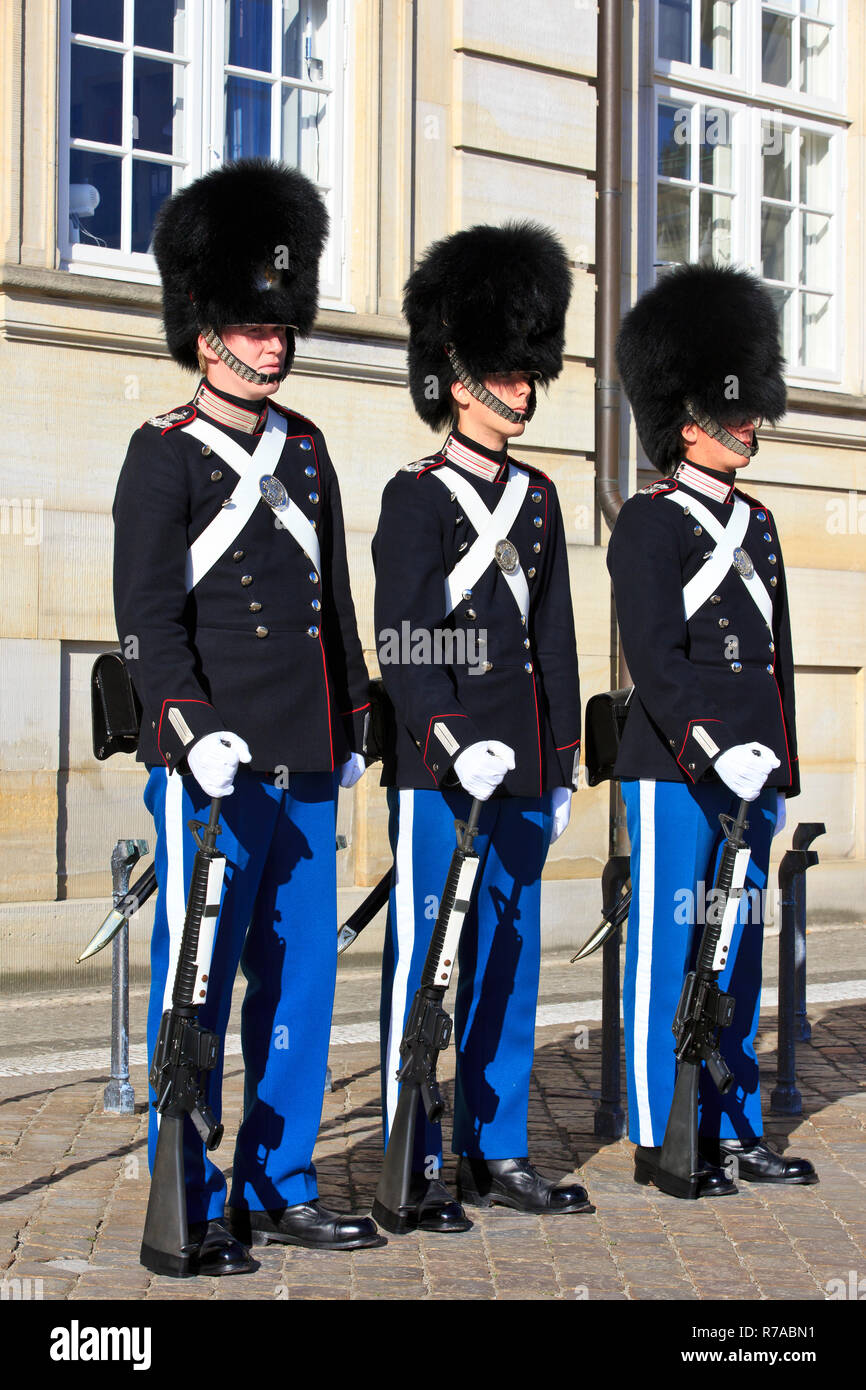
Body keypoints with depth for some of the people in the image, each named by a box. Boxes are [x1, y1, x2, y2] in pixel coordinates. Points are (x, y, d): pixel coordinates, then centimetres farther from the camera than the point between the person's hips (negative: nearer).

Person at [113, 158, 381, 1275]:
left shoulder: (305, 449, 16)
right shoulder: (164, 455, -4)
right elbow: (148, 615, -11)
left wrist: (352, 724, 20)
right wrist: (195, 731, -22)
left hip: (306, 766, 7)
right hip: (212, 769, -6)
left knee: (300, 979, 10)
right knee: (199, 983, 0)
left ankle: (281, 1188, 22)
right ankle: (195, 1212, 10)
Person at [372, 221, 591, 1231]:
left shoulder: (538, 498, 15)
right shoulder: (415, 497, -4)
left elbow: (553, 638, 16)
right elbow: (404, 641, -12)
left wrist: (561, 764, 13)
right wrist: (460, 745, -22)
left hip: (522, 771, 7)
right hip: (439, 769, -6)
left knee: (508, 958, 11)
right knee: (424, 958, 0)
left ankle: (497, 1153, 21)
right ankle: (414, 1169, 8)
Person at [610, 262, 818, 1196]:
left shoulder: (756, 524, 17)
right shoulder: (649, 524, -7)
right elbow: (655, 657, -16)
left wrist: (780, 762, 17)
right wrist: (714, 751, -24)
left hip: (752, 771, 8)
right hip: (675, 771, -8)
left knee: (738, 951, 11)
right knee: (666, 949, -1)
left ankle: (733, 1129, 19)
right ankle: (659, 1140, 7)